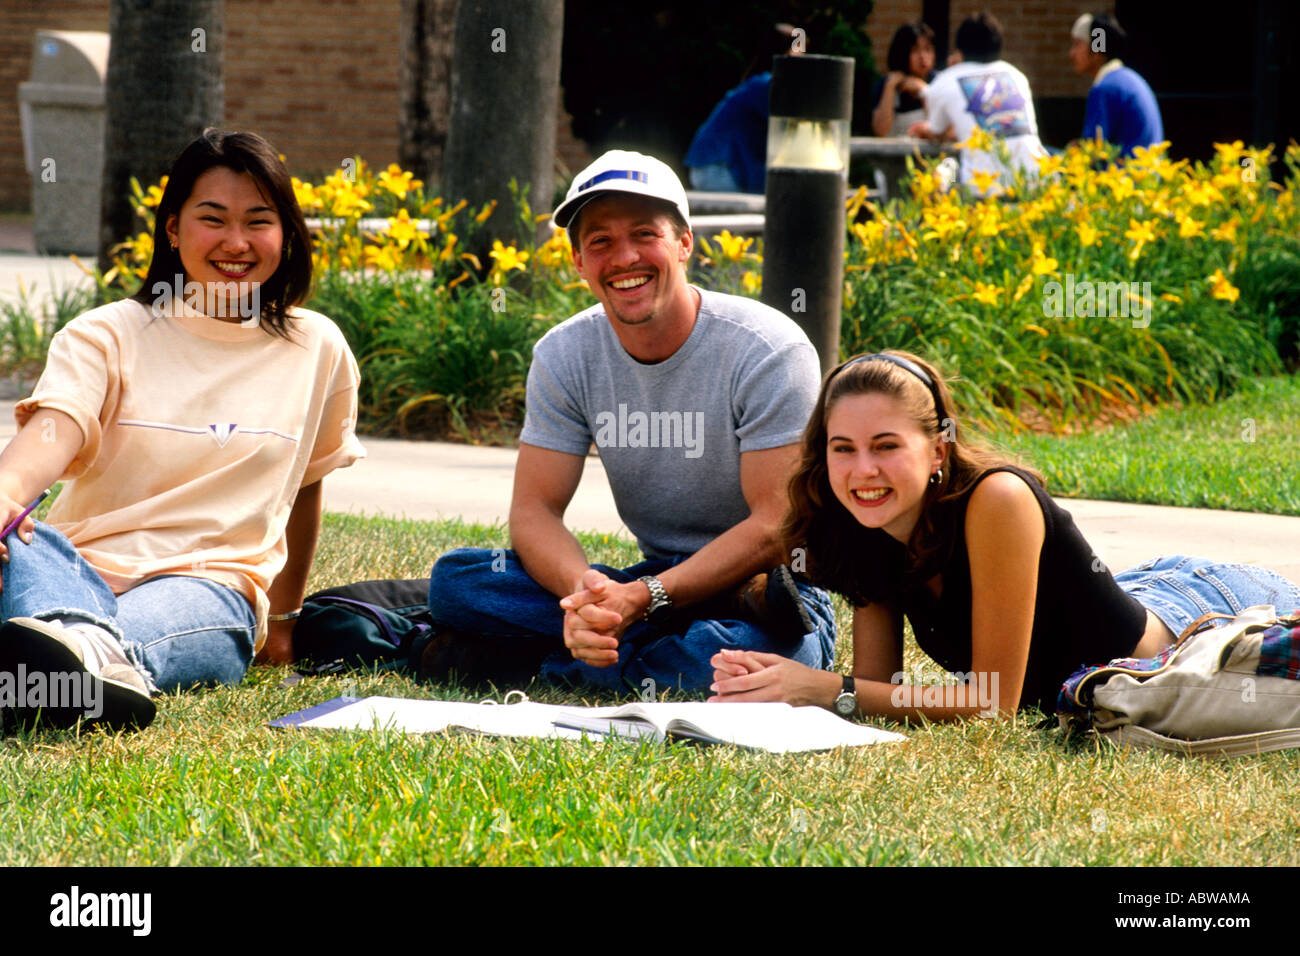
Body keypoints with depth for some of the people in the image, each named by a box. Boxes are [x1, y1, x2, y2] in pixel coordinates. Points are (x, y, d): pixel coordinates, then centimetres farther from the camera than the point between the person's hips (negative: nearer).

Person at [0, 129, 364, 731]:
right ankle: (93, 657, -72)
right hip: (84, 569, 0)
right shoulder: (107, 336, 6)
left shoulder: (316, 350, 14)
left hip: (212, 586, 0)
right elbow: (54, 428, -14)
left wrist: (282, 623, 32)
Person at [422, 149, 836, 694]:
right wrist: (587, 589, -29)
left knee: (726, 652, -42)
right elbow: (534, 511, -5)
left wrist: (645, 599, -31)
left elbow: (776, 529, -19)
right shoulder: (564, 357, -1)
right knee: (456, 579, -15)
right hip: (657, 584, 5)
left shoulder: (771, 352, -16)